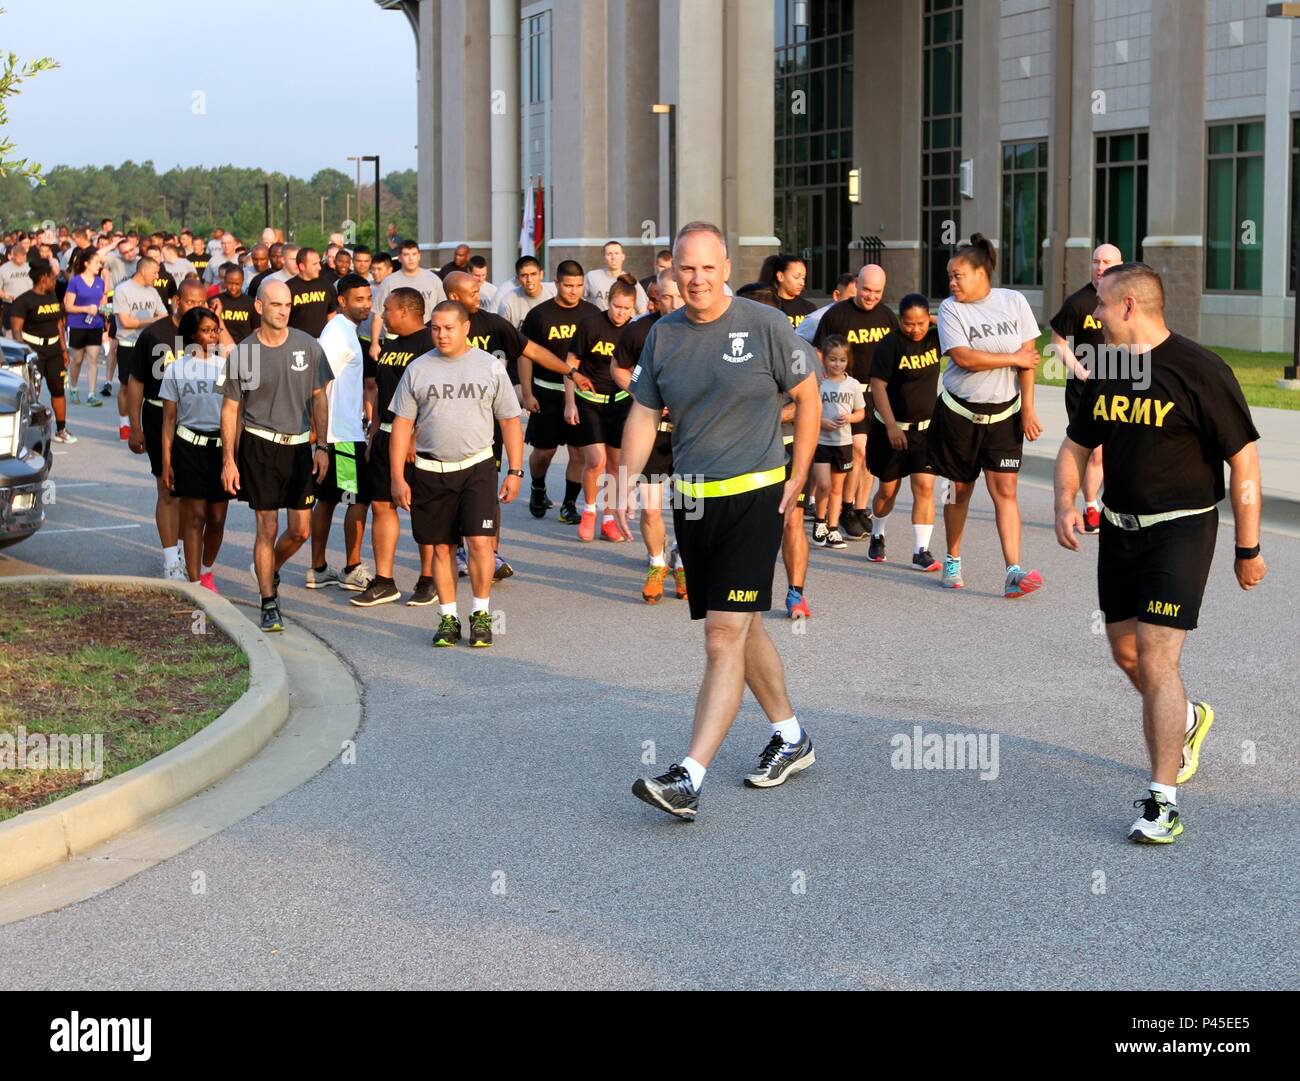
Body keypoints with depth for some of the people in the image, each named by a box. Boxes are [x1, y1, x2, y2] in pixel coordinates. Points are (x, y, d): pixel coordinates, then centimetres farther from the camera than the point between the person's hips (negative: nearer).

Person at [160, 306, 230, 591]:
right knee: (194, 516, -4)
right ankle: (194, 583, -1)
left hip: (222, 447, 2)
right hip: (189, 447, -2)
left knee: (217, 518, 6)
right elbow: (169, 419, 3)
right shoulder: (176, 369, 2)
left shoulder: (226, 366, 5)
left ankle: (206, 571, 29)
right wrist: (166, 462, -1)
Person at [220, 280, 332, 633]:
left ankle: (270, 569, 34)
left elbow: (318, 400, 8)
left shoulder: (308, 347, 1)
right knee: (267, 528, -3)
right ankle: (269, 603, 8)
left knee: (301, 530, 4)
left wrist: (322, 447, 2)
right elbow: (231, 409, 3)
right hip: (258, 446, -2)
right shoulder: (242, 355, -4)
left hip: (298, 446, 2)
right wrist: (228, 460, -1)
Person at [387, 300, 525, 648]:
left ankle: (481, 614, 4)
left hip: (477, 468, -1)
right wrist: (397, 477, 1)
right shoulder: (418, 369, 5)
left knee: (479, 541, -11)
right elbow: (402, 424, 6)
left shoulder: (490, 367, 4)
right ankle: (448, 618, 17)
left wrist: (515, 471, 1)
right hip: (430, 472, 1)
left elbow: (510, 421, 7)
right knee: (441, 546, 6)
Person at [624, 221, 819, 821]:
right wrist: (627, 485, -5)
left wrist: (796, 480, -1)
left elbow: (808, 399, 2)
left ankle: (689, 778, -18)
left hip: (753, 498, -6)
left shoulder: (765, 326, -7)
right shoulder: (663, 335, 5)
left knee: (724, 638, -12)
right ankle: (790, 737, 36)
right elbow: (643, 414, 8)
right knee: (742, 630, 17)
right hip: (690, 501, 6)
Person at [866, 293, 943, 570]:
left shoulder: (934, 339, -1)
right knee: (888, 489, 11)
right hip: (890, 428, -3)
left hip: (925, 427, 3)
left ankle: (921, 551, -8)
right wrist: (891, 426, -22)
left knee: (924, 486, -10)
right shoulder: (889, 345, -14)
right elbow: (878, 386, -16)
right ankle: (877, 537, 38)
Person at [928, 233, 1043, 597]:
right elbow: (964, 358, -18)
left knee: (1004, 490, -8)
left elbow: (1028, 358, -1)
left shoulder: (1014, 302, -2)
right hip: (959, 413, 0)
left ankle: (1014, 573, -14)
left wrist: (1028, 410, -5)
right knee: (960, 489, 9)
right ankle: (952, 561, 28)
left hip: (1004, 415, 0)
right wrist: (1014, 358, -12)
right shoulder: (951, 308, -6)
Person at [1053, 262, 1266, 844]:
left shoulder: (1201, 371, -15)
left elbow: (1243, 460, -12)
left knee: (1157, 660, -14)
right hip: (1119, 529, 7)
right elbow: (1075, 446, 17)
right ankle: (1187, 720, 47)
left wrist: (1247, 549, -11)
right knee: (1126, 652, 16)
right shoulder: (1106, 372, 6)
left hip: (1180, 532, -7)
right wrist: (1065, 505, -2)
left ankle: (1162, 803, -10)